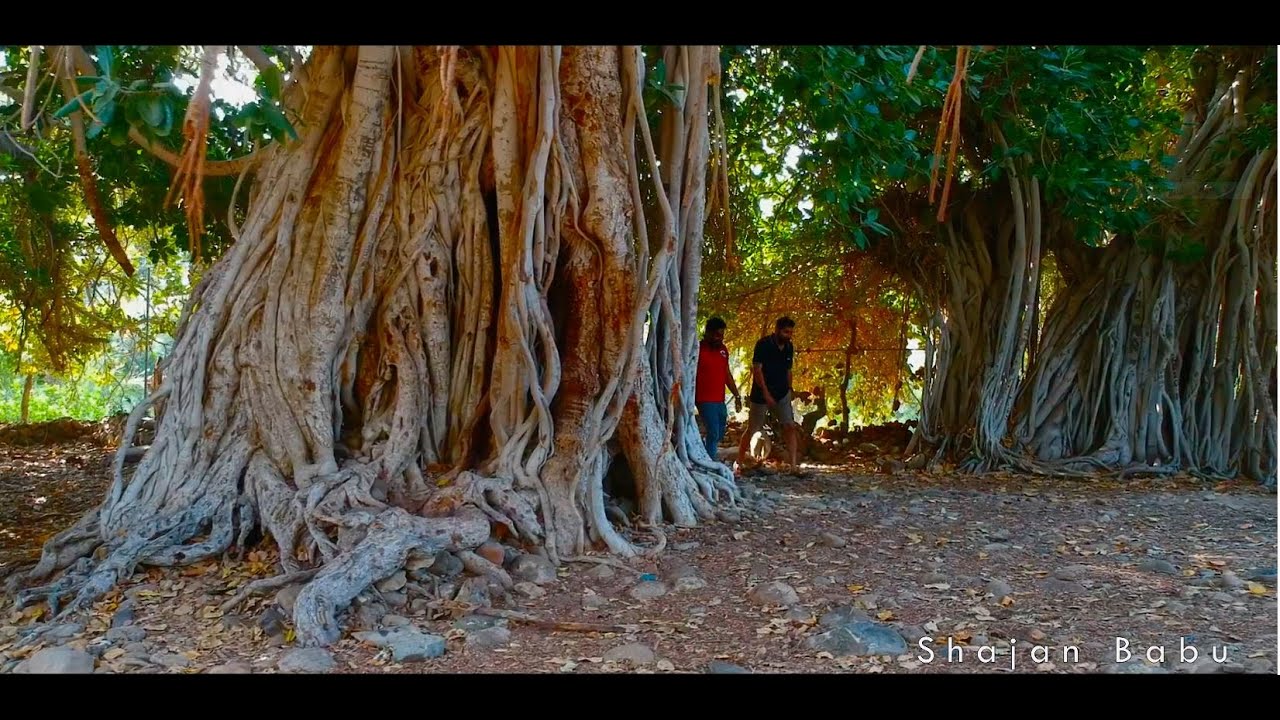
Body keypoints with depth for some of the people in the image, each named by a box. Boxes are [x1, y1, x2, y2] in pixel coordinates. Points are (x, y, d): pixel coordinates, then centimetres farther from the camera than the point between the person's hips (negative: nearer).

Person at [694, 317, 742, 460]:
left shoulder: (723, 349, 10)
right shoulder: (698, 349, -10)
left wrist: (737, 395, 17)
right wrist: (690, 400, -14)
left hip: (720, 400, 7)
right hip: (705, 400, -7)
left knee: (720, 433, 14)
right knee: (714, 433, -10)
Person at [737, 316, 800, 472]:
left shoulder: (789, 347, 5)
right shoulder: (763, 344, -13)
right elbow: (756, 369, -17)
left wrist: (789, 390, 11)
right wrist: (766, 393, -22)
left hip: (782, 395, 5)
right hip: (761, 394, -5)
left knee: (790, 427, -7)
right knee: (752, 429, 3)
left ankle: (793, 464, -6)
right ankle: (739, 462, 18)